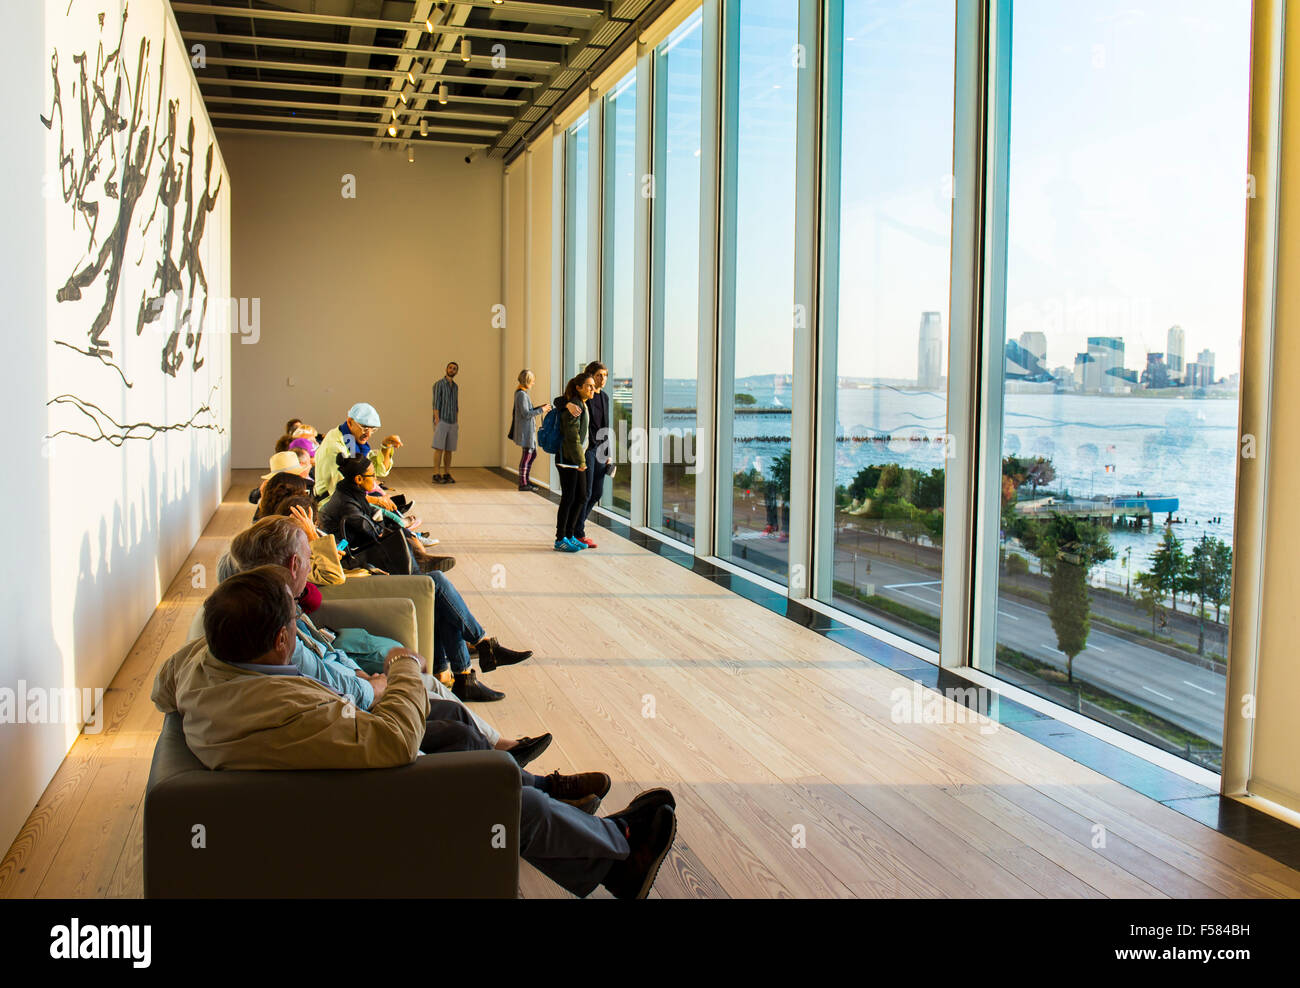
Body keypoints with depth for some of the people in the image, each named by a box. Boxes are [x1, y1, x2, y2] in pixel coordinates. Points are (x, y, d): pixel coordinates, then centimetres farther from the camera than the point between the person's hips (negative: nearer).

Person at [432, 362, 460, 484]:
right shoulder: (438, 385, -7)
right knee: (439, 448, -11)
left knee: (449, 450, 6)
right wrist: (437, 422, -18)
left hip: (452, 423, 6)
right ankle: (436, 475, -10)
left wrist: (457, 423, 12)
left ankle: (447, 475, 12)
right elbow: (436, 404, -12)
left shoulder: (455, 386, 15)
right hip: (441, 421, -6)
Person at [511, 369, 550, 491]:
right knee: (526, 455, -4)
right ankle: (523, 483, 2)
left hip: (529, 429, 10)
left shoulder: (520, 393, 14)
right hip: (525, 429, -10)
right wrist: (541, 410, -15)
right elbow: (526, 414, -22)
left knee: (533, 453, 17)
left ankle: (525, 479, 24)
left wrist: (539, 408, 10)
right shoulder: (522, 394, -17)